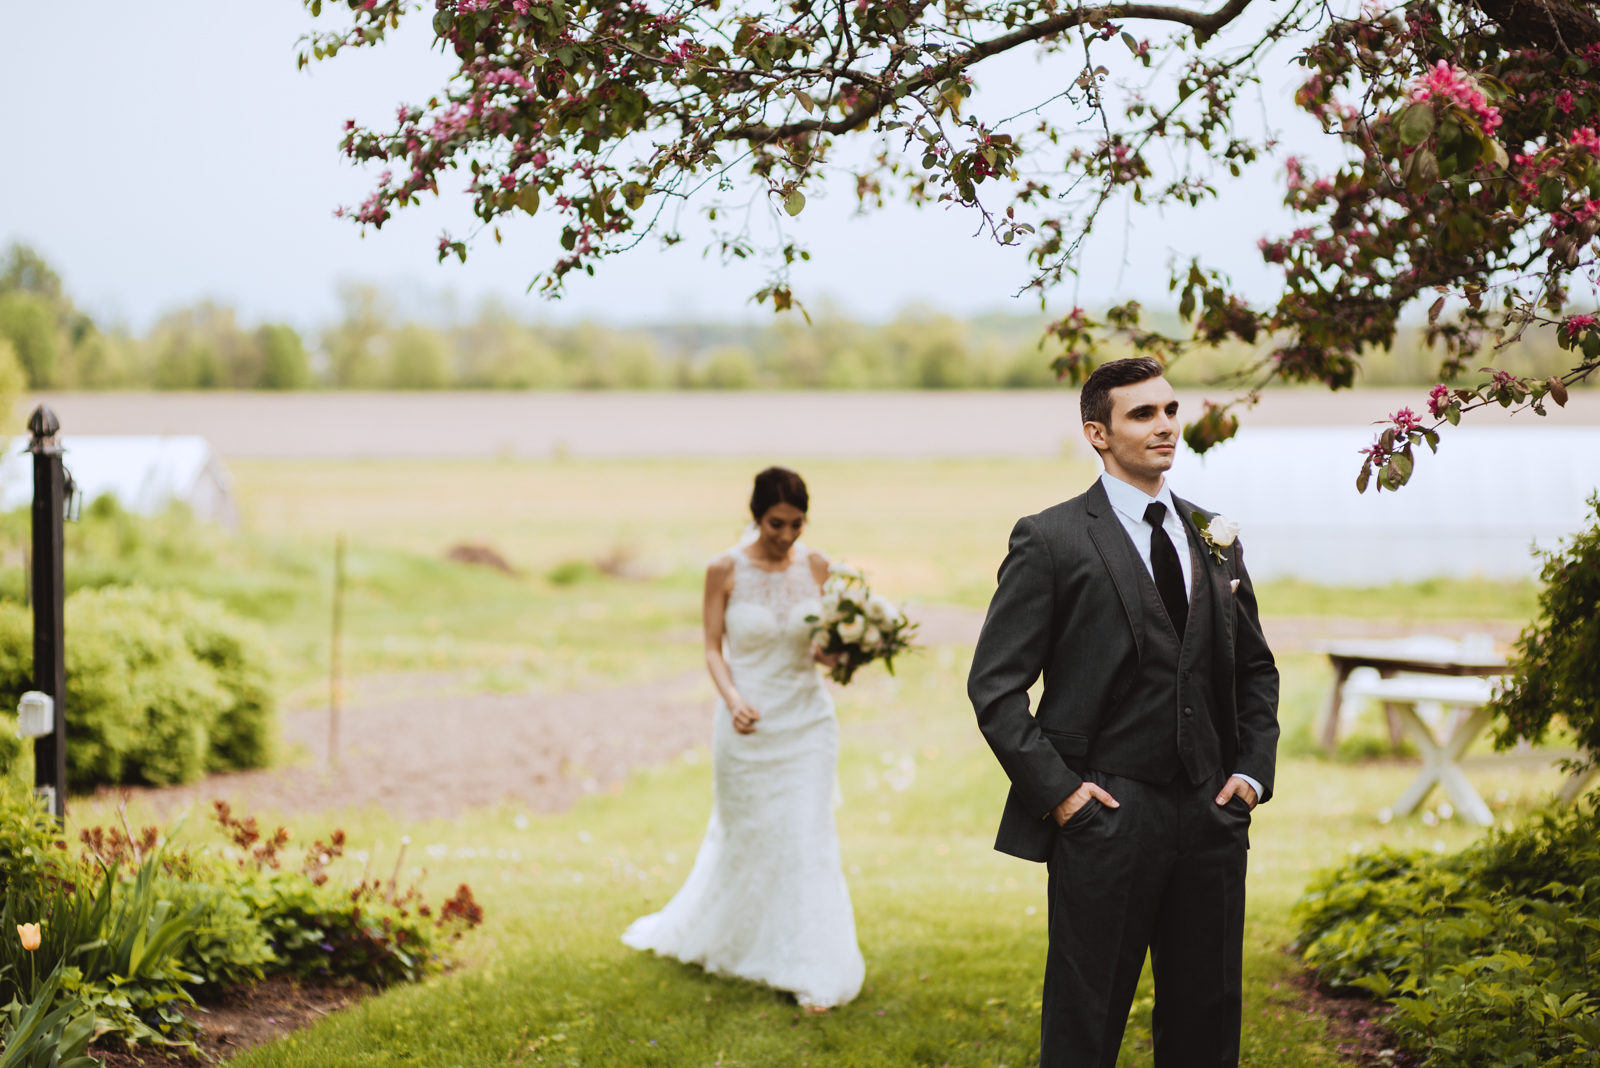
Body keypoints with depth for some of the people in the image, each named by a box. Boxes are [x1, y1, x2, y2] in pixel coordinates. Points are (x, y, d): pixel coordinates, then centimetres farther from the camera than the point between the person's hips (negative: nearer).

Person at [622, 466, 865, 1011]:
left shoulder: (816, 566, 0)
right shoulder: (725, 570, -8)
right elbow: (714, 649, -5)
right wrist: (732, 699, -22)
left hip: (807, 721, 2)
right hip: (749, 723, -2)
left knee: (807, 839, -2)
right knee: (745, 837, 11)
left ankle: (811, 973, 3)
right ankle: (707, 937, 37)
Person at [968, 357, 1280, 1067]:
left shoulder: (1213, 538, 12)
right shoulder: (1050, 541, -5)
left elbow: (1255, 668, 21)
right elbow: (994, 686, -6)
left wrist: (1252, 770, 7)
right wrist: (1056, 790, -12)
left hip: (1211, 818, 5)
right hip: (1105, 819, -5)